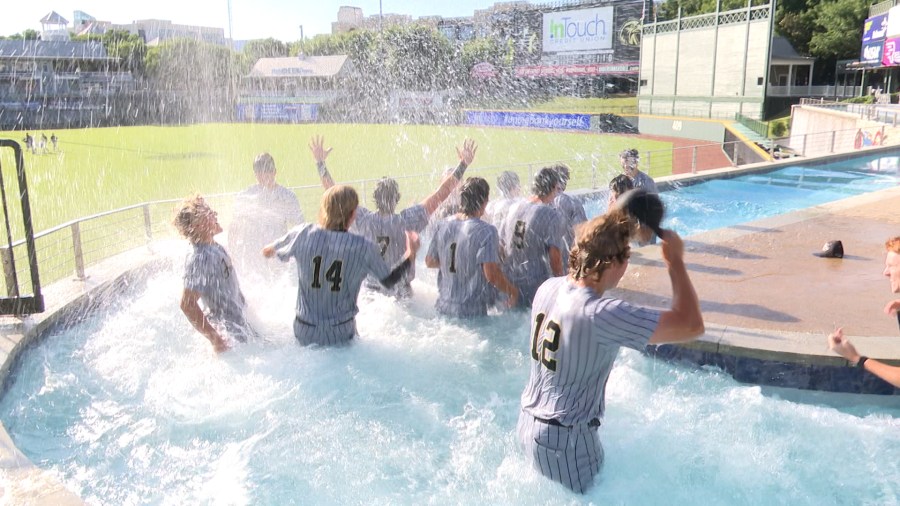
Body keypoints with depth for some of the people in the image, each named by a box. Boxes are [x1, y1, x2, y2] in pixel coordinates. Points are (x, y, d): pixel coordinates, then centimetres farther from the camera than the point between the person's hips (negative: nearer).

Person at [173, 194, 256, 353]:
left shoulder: (215, 247, 1)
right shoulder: (200, 258, -27)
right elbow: (188, 305, -30)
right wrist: (215, 340, -26)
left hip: (242, 321, 9)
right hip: (232, 333, -9)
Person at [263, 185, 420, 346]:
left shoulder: (303, 233, -10)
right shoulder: (363, 247, -14)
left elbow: (268, 252, 11)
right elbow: (389, 280, 1)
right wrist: (411, 253, 14)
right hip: (341, 334, -2)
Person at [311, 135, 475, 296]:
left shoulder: (363, 221, -12)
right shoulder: (409, 220, -15)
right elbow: (441, 193, -11)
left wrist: (320, 162, 7)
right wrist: (464, 164, -4)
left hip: (370, 291, 1)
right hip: (402, 294, -1)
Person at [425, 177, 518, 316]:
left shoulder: (442, 226, 0)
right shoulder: (486, 231, -17)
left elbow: (430, 261, 10)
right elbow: (491, 275, -21)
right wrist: (512, 292, -5)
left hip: (443, 307, 5)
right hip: (472, 312, -5)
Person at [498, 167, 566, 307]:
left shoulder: (513, 209, 3)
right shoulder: (552, 216, -14)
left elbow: (501, 248, 10)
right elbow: (555, 258, -16)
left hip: (510, 284, 6)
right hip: (537, 286, -6)